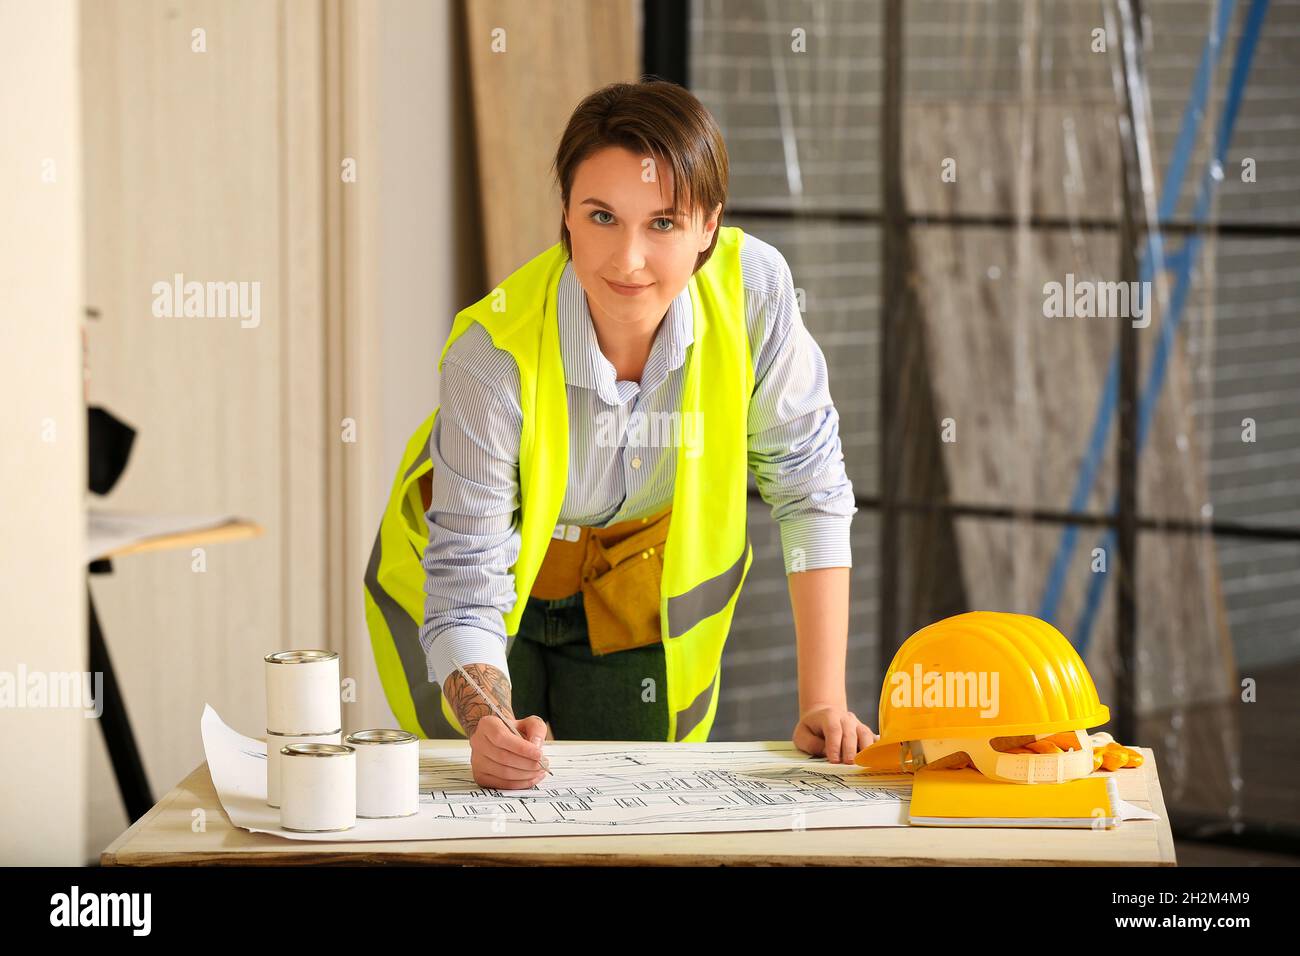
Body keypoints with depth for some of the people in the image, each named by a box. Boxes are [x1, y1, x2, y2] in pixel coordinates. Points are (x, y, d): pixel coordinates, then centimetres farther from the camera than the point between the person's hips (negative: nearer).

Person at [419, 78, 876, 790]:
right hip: (506, 581, -2)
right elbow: (465, 593, -31)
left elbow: (809, 488, -16)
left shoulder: (755, 288, -28)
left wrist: (824, 704, -18)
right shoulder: (493, 359, -34)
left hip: (642, 589, 2)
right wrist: (488, 728, -51)